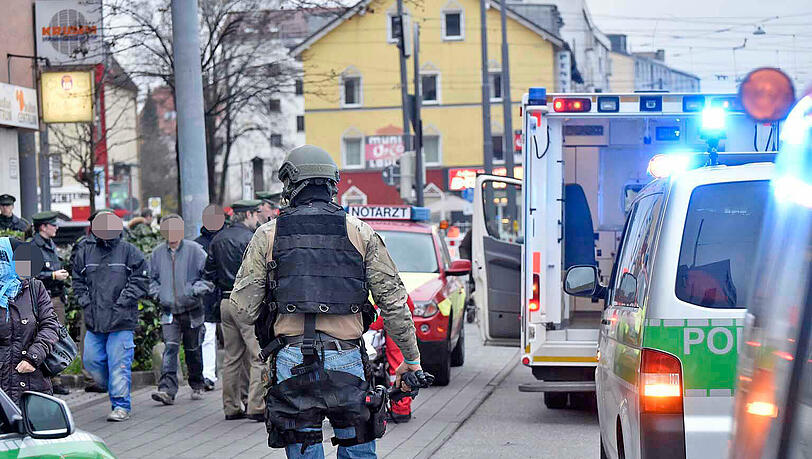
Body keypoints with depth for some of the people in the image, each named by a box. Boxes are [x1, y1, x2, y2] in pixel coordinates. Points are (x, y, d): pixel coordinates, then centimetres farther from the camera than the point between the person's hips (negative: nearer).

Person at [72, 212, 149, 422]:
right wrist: (85, 301, 2)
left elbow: (141, 280, -3)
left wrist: (122, 302, -10)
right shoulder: (85, 252, 8)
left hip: (121, 320, -5)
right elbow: (77, 281, 17)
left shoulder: (129, 251, -2)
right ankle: (116, 389, 26)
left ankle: (121, 406, 3)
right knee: (91, 361, 5)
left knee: (119, 365, -5)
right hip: (93, 320, 5)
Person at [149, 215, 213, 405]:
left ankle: (197, 386, 29)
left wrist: (197, 290, -16)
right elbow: (151, 278, 18)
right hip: (169, 311, 1)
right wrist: (157, 293, 3)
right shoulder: (157, 253, 4)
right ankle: (167, 389, -21)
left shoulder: (194, 250, -6)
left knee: (193, 350, 11)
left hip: (192, 310, -1)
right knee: (170, 348, -13)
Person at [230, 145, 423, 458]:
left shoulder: (268, 236, 4)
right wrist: (411, 358, 12)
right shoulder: (360, 233, 5)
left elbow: (243, 308, 2)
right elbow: (393, 301, 5)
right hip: (346, 361, 0)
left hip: (292, 361, 0)